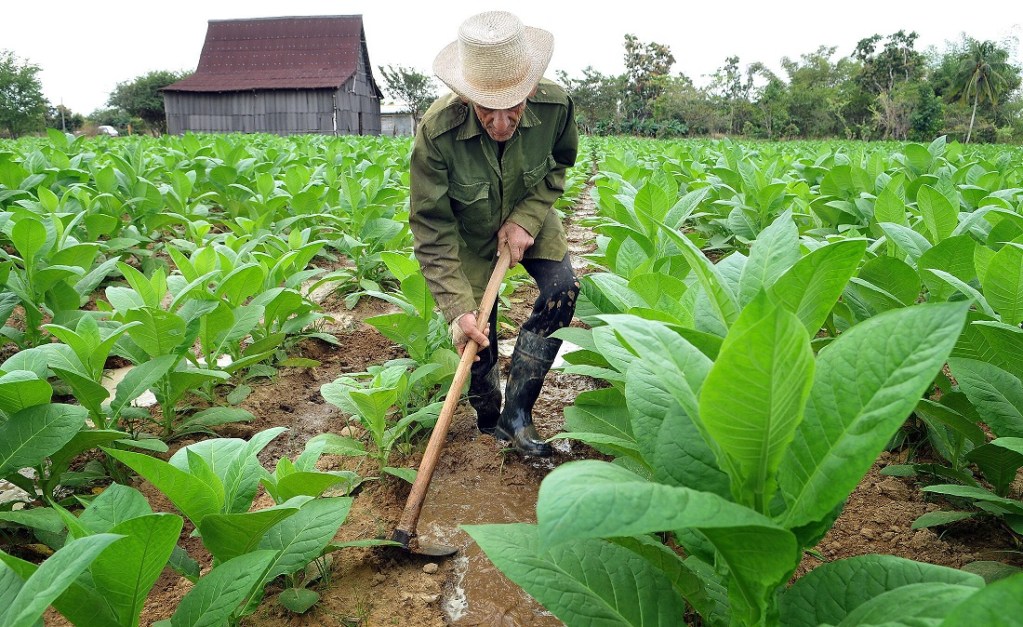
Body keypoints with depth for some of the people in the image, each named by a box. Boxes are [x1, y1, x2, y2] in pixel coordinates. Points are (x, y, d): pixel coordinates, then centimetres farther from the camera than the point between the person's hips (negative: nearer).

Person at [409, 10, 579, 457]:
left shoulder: (555, 105, -28)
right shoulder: (437, 131, -35)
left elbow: (559, 164, -4)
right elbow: (431, 228, -27)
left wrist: (527, 218, -21)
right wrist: (457, 308, -34)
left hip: (527, 218, 2)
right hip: (468, 231, -2)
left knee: (562, 290, -21)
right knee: (477, 334, 0)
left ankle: (517, 413, -9)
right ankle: (489, 422, 31)